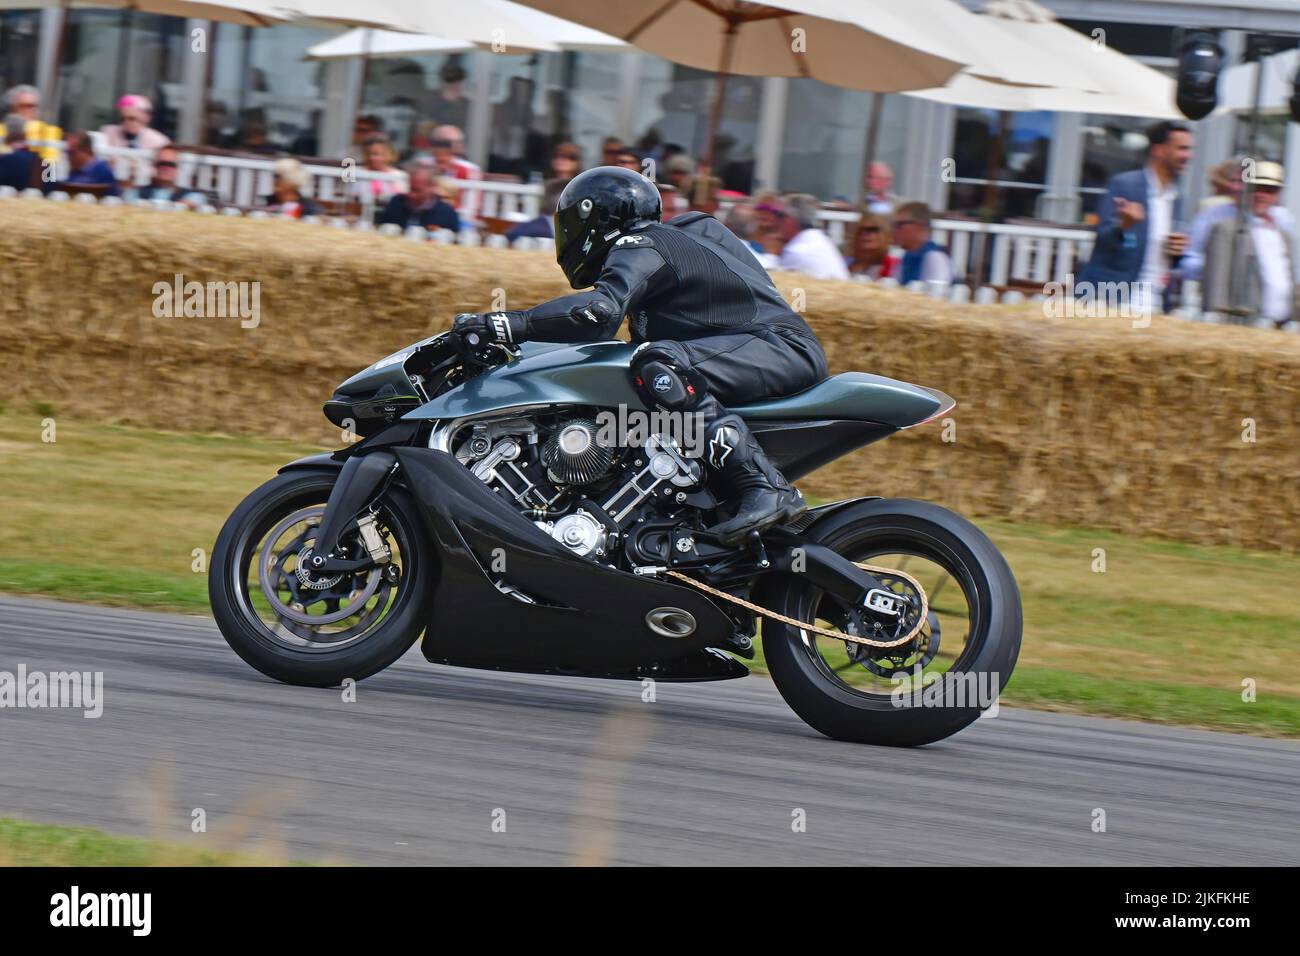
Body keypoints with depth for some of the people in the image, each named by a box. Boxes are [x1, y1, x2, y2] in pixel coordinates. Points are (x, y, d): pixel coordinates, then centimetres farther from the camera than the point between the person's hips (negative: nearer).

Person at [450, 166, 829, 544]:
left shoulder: (639, 247, -6)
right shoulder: (663, 242, 25)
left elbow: (603, 309, -25)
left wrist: (507, 324, -26)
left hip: (781, 347, -10)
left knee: (658, 366, -31)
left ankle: (765, 487, -38)